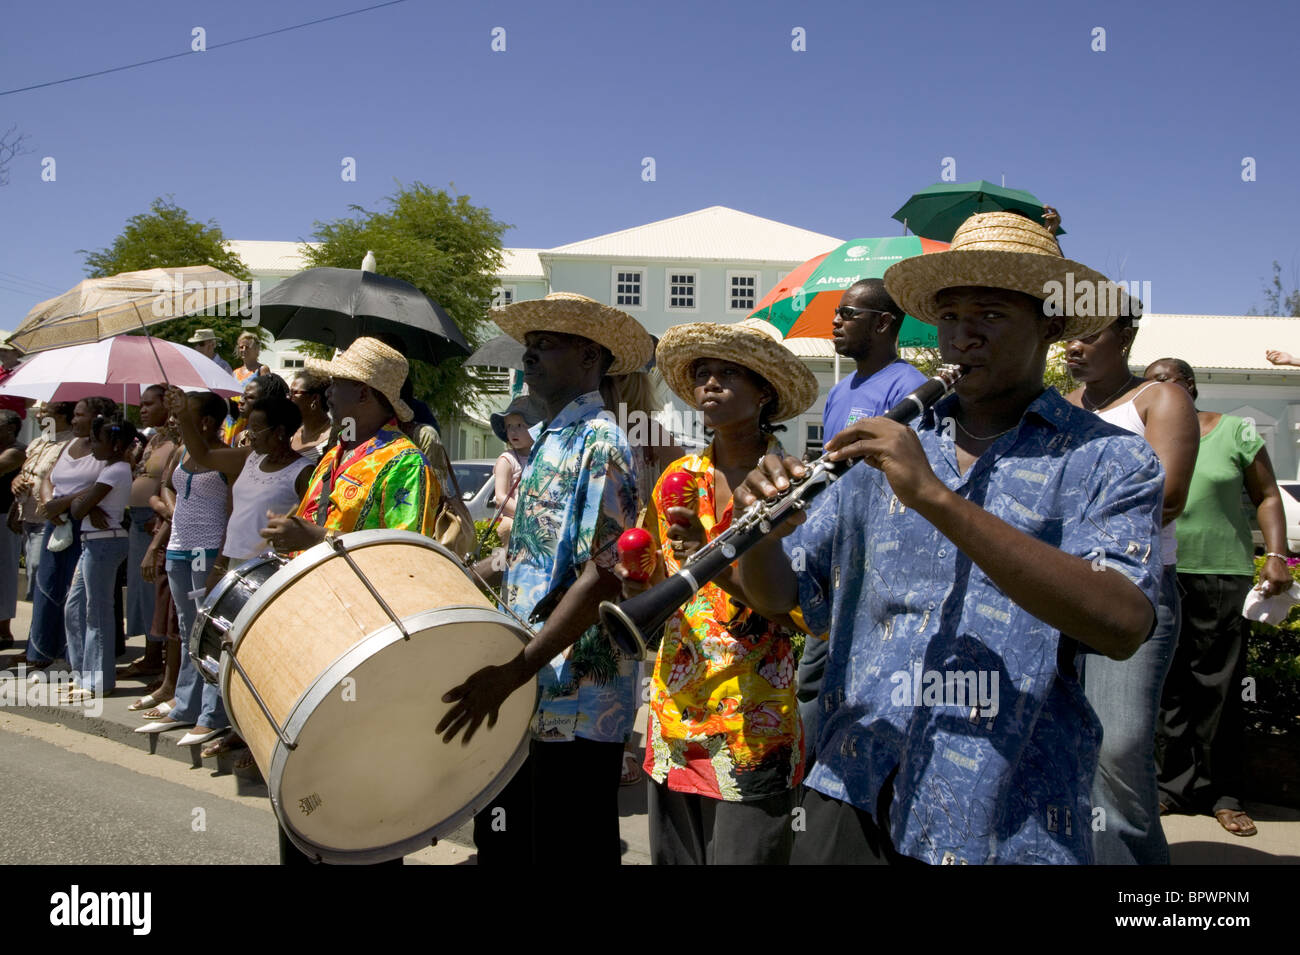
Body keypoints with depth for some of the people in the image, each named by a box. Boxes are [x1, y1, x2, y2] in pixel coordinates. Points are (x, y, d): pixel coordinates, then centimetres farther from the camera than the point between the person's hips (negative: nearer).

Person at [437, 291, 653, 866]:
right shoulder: (546, 441, 12)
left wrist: (511, 673, -27)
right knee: (502, 845, 20)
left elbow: (603, 578, -24)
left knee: (567, 850, 6)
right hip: (522, 698, 9)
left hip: (575, 706, -9)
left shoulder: (598, 443, -16)